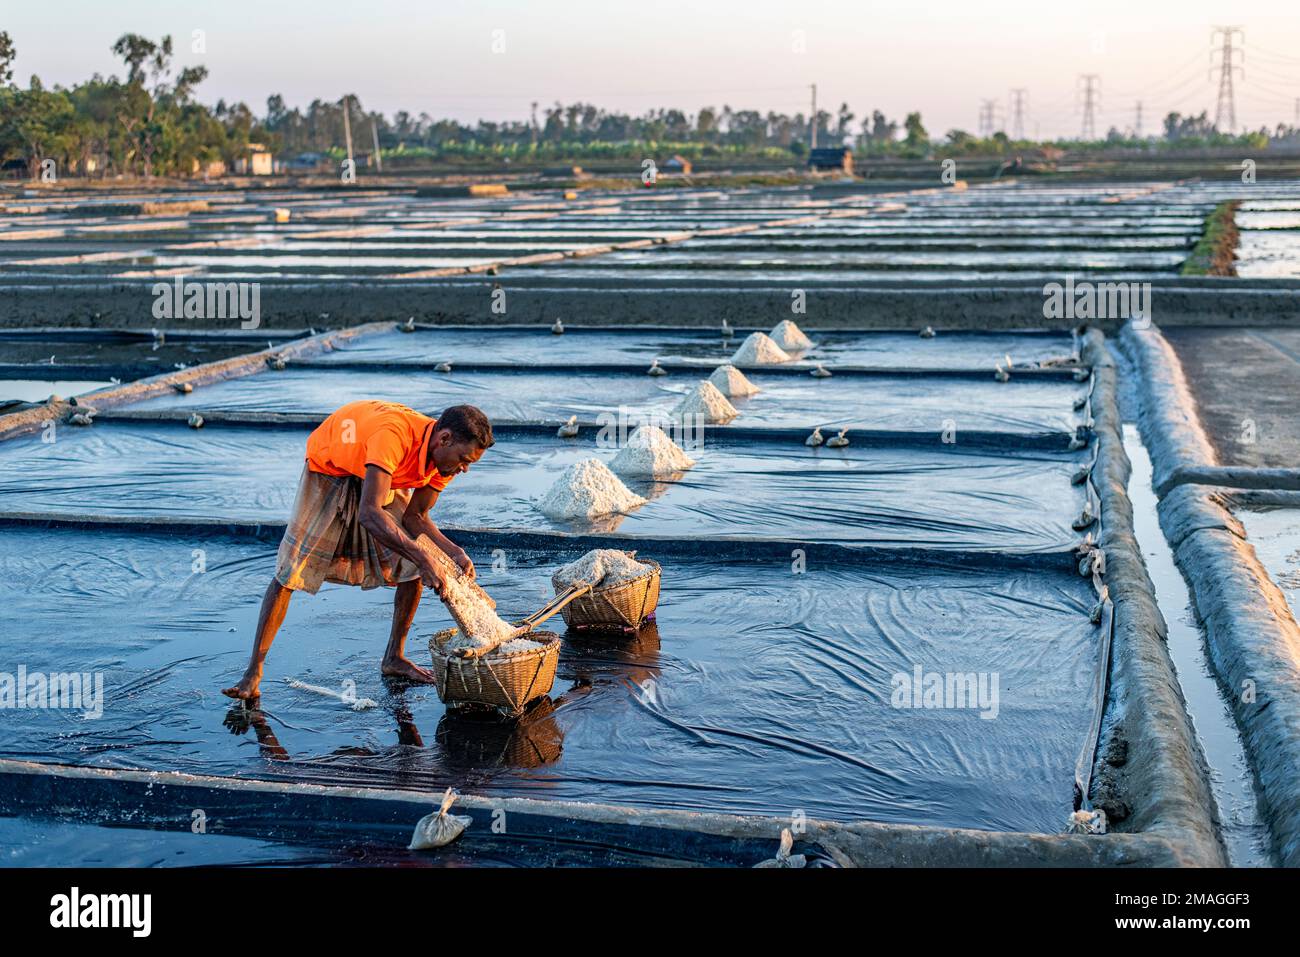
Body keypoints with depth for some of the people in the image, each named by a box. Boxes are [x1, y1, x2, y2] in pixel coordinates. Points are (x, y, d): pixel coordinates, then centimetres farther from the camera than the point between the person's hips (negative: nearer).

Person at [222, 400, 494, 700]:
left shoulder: (444, 455, -19)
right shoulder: (394, 433, -44)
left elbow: (415, 516, -9)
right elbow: (368, 514, -51)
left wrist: (453, 552, -26)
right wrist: (423, 558, -53)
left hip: (376, 475, 6)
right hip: (328, 470, -6)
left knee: (413, 566, -4)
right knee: (289, 571, -9)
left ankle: (394, 658, 11)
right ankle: (253, 673, -2)